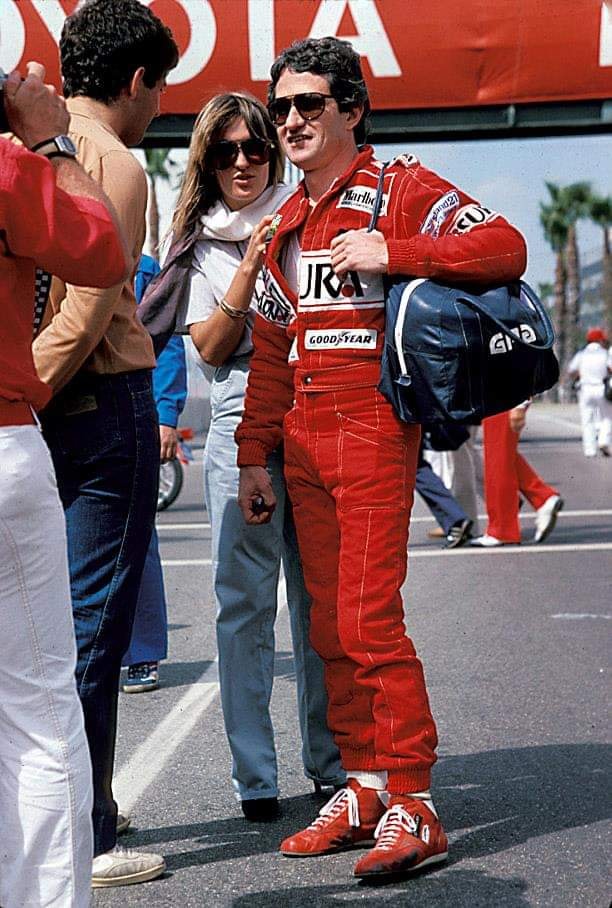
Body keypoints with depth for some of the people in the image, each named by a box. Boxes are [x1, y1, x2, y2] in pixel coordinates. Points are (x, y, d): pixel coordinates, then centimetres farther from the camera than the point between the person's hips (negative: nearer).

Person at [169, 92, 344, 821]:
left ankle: (331, 761, 15)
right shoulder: (200, 243, 10)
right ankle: (254, 775, 5)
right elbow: (211, 348, 1)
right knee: (243, 604, -2)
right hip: (241, 430, 0)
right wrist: (250, 268, -9)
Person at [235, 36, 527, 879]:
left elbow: (505, 247, -14)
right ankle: (363, 787, 14)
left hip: (373, 428, -7)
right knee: (331, 626, 6)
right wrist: (255, 455, 16)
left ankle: (413, 805, -8)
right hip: (303, 438, 7)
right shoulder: (289, 219, 19)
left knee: (370, 621, -13)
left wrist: (390, 254, -19)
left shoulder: (400, 189, -2)